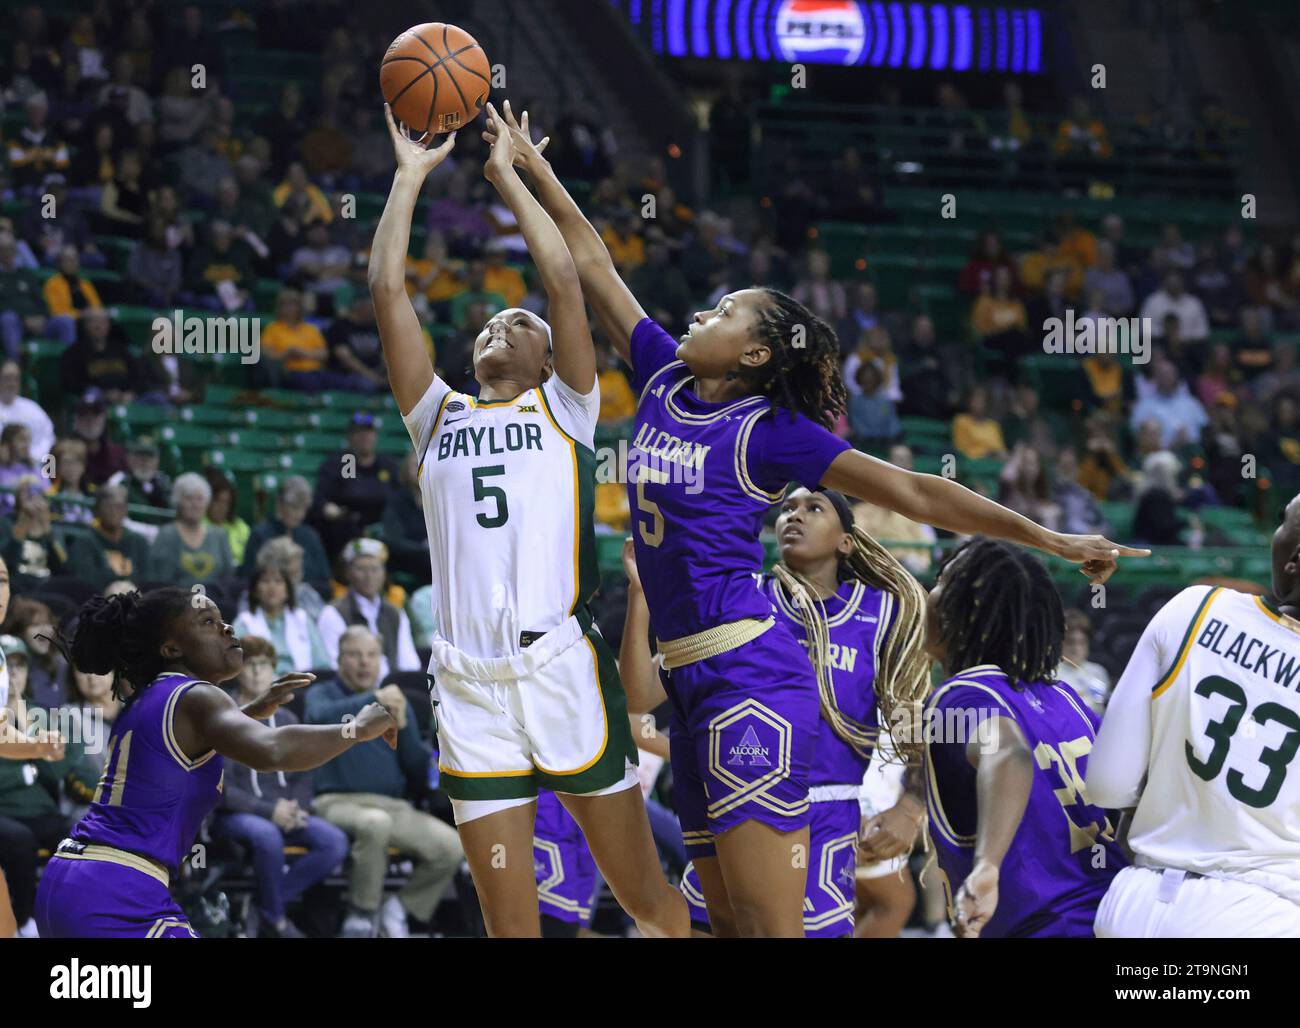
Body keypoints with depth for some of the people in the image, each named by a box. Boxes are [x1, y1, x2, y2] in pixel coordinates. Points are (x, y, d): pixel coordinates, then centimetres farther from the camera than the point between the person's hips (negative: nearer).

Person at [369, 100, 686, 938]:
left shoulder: (564, 411, 15)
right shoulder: (439, 418, 22)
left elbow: (564, 278, 6)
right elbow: (387, 289, 16)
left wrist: (508, 176, 14)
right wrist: (412, 176, 20)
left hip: (564, 665, -2)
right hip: (469, 682, 2)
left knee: (644, 891, 1)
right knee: (510, 925, 0)